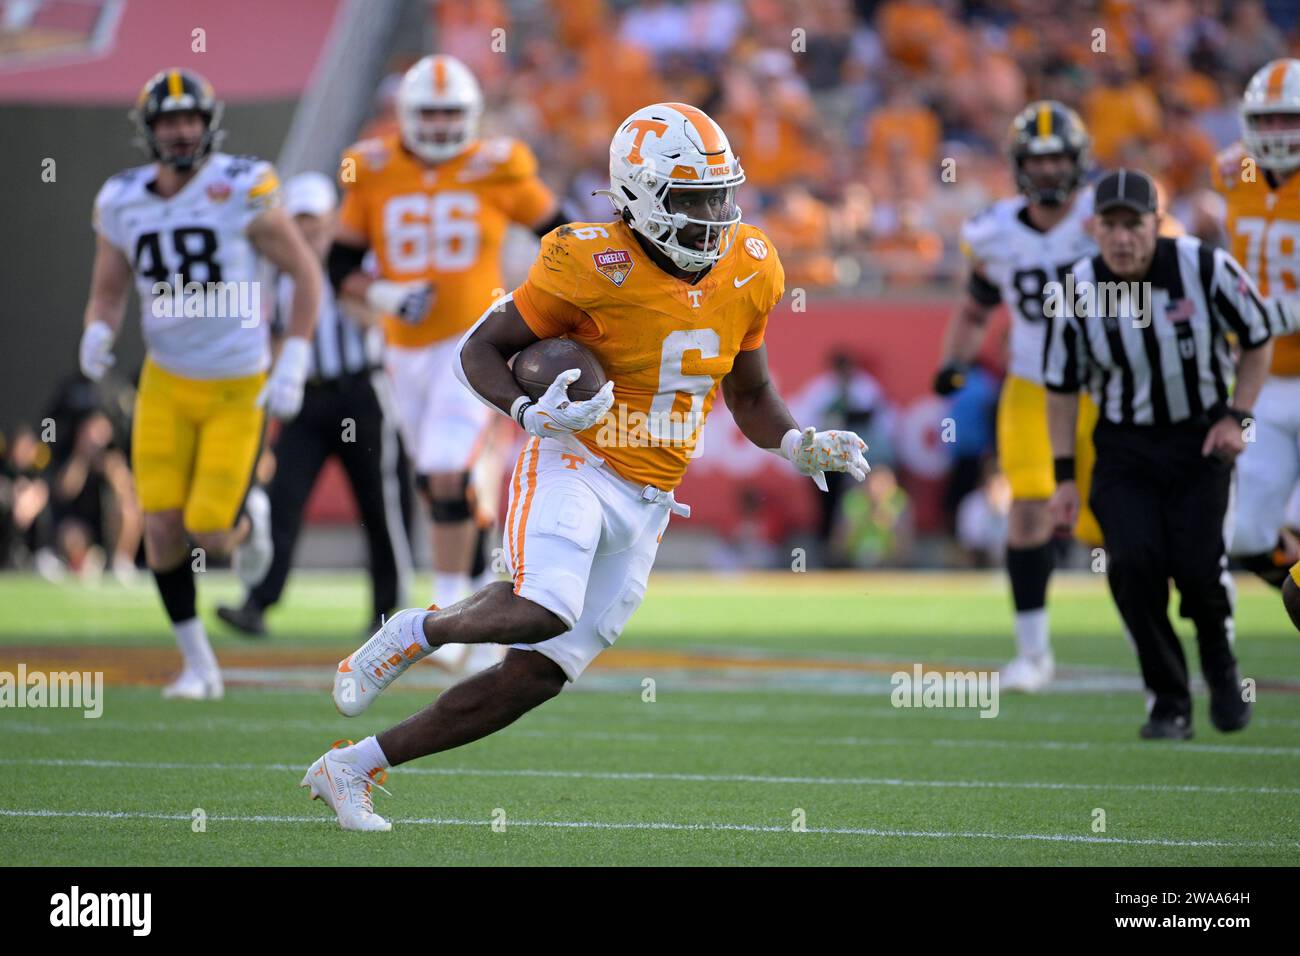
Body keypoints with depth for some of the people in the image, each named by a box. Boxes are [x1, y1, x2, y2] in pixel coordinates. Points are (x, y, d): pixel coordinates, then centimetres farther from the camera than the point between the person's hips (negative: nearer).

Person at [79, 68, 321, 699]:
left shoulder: (241, 191, -16)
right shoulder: (123, 204, -4)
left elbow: (305, 273, -8)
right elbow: (106, 295, 8)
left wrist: (292, 368, -14)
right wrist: (98, 335, -16)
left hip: (240, 387, -3)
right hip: (167, 383, 3)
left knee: (211, 533, -9)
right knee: (161, 525, -6)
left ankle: (249, 517, 30)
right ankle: (198, 665, 10)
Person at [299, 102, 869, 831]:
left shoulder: (747, 271, 3)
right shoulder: (595, 266, -15)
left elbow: (751, 398, 17)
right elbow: (481, 349, -6)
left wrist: (801, 445, -2)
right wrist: (531, 413, -24)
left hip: (645, 503, 6)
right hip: (573, 467, -6)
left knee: (533, 678, 2)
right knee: (546, 610, -35)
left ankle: (351, 768, 14)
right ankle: (417, 633, -3)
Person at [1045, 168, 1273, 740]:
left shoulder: (1205, 269, -15)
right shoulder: (1080, 292, -11)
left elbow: (1258, 339, 2)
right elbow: (1062, 388, 2)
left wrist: (1237, 417, -7)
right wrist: (1064, 477, -1)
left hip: (1199, 437, -1)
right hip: (1124, 446, 1)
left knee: (1198, 561, -16)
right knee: (1133, 563, -16)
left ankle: (1219, 655, 18)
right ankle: (1168, 702, 1)